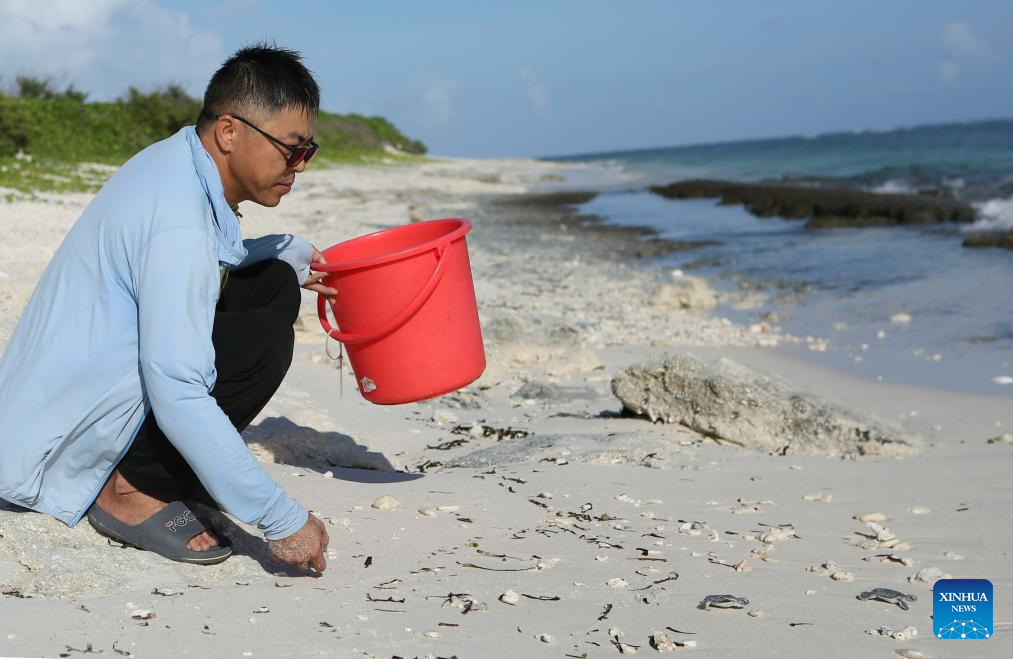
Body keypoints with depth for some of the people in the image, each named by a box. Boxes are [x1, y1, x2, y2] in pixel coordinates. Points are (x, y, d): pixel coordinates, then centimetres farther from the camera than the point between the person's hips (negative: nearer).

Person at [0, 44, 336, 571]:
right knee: (263, 339, -24)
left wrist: (294, 256, 13)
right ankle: (132, 490, -10)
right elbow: (179, 397, -31)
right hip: (62, 441, -10)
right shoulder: (178, 224, -28)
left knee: (272, 285, 6)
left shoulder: (179, 162, 2)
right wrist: (282, 518, -28)